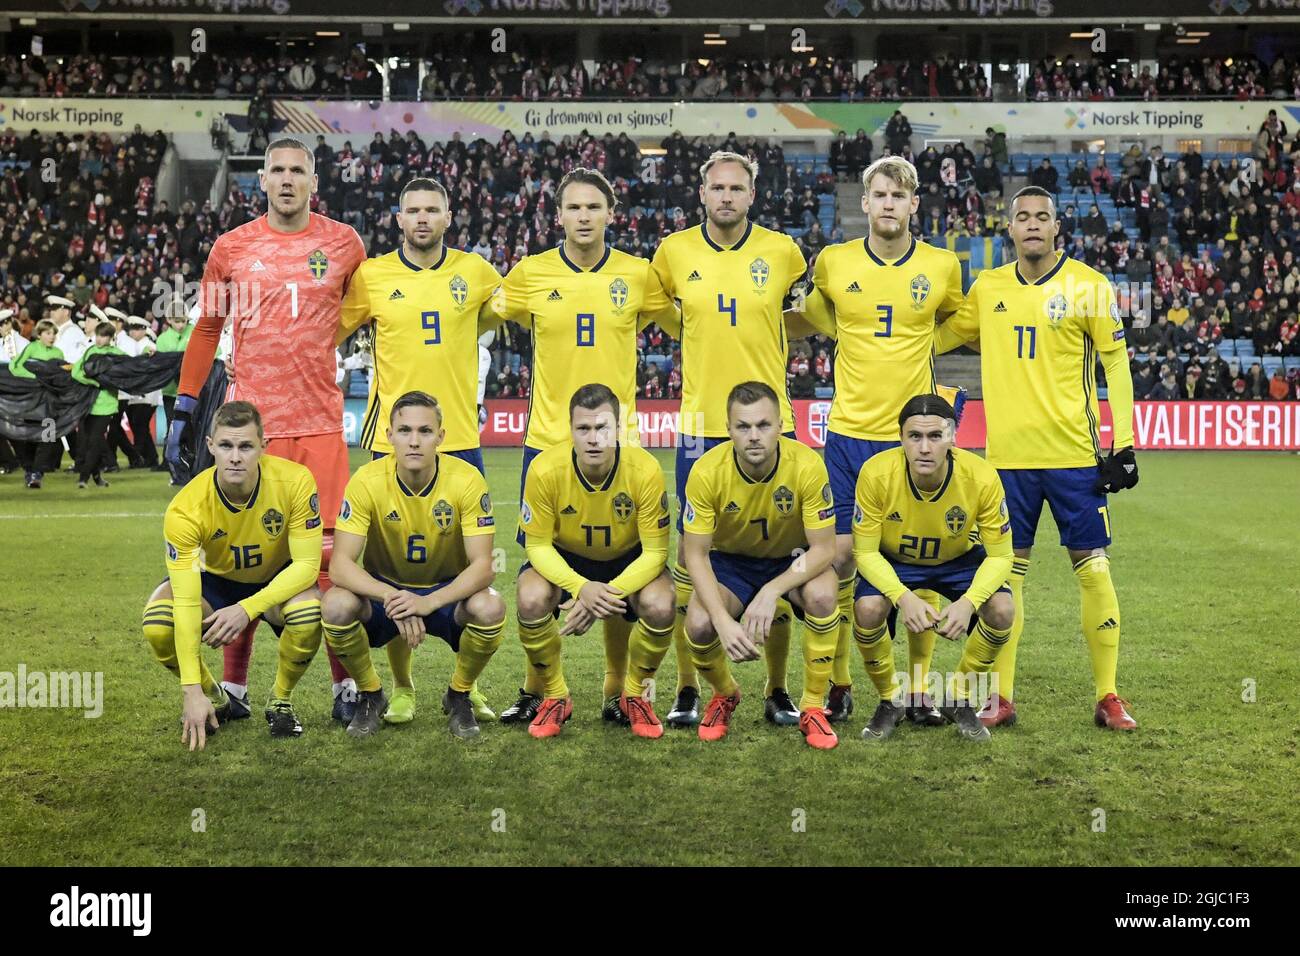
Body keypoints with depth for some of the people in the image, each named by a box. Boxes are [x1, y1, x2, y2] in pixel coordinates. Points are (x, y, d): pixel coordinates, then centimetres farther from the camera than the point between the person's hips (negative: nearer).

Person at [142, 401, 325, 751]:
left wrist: (248, 608, -37)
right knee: (157, 625, -29)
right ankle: (213, 698, 3)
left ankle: (281, 700, -4)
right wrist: (192, 690, -37)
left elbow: (307, 563, -24)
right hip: (216, 580, 1)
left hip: (279, 580, 0)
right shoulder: (186, 508, -30)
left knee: (308, 612, -35)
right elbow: (186, 603, -32)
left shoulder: (294, 481, -29)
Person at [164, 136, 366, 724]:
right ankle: (234, 687, 17)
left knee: (332, 552, -3)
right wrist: (183, 411, 9)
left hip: (320, 421, 0)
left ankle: (346, 686, 8)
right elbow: (206, 330, 12)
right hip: (250, 419, 1)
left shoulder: (343, 244, 4)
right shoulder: (231, 248, 5)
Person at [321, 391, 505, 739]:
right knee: (336, 605, -31)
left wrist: (428, 602, -40)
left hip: (447, 592, 0)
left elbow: (482, 566, -23)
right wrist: (391, 597, -41)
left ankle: (458, 695, -1)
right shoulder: (367, 481, -19)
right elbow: (340, 565, -23)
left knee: (490, 609, -33)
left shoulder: (467, 480, -20)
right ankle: (370, 695, -1)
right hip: (383, 588, 1)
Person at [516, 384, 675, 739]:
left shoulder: (644, 470, -28)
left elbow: (655, 551, -22)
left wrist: (608, 593, -36)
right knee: (530, 600, -31)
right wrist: (581, 587, -36)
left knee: (660, 607, -30)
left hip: (629, 559, 0)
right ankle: (554, 697, -3)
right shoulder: (545, 469, -27)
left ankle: (635, 695, 1)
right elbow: (537, 545, -18)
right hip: (564, 559, 0)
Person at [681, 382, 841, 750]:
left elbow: (824, 548, -23)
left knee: (822, 595, -34)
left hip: (793, 560, 0)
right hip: (731, 560, 1)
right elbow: (696, 554, -19)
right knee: (699, 625, -27)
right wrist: (723, 621, -33)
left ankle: (812, 708, -12)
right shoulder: (707, 471, -25)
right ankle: (725, 695, 10)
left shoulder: (807, 465, -27)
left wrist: (771, 592, -37)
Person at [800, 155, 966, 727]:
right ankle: (839, 687, 13)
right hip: (848, 432, 0)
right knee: (839, 558, 1)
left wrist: (909, 352, 12)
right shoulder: (833, 263, 1)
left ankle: (919, 689, 12)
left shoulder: (942, 266, 1)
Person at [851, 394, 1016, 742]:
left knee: (1002, 610, -25)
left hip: (960, 559, 1)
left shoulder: (982, 477, -30)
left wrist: (968, 602, -38)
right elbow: (865, 552, -21)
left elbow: (1000, 556, -20)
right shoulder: (876, 473, -31)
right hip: (892, 561, -1)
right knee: (867, 609, -31)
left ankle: (959, 698, 3)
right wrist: (903, 597, -39)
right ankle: (890, 699, 0)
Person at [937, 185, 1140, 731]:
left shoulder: (1088, 286, -2)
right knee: (1007, 568, 6)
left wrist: (1123, 445, -6)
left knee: (1092, 567, -1)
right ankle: (1001, 697, 15)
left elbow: (1116, 364, -1)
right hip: (1008, 454, 3)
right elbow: (936, 339, 21)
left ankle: (1108, 697, 9)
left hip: (1073, 452, -3)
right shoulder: (987, 288, 8)